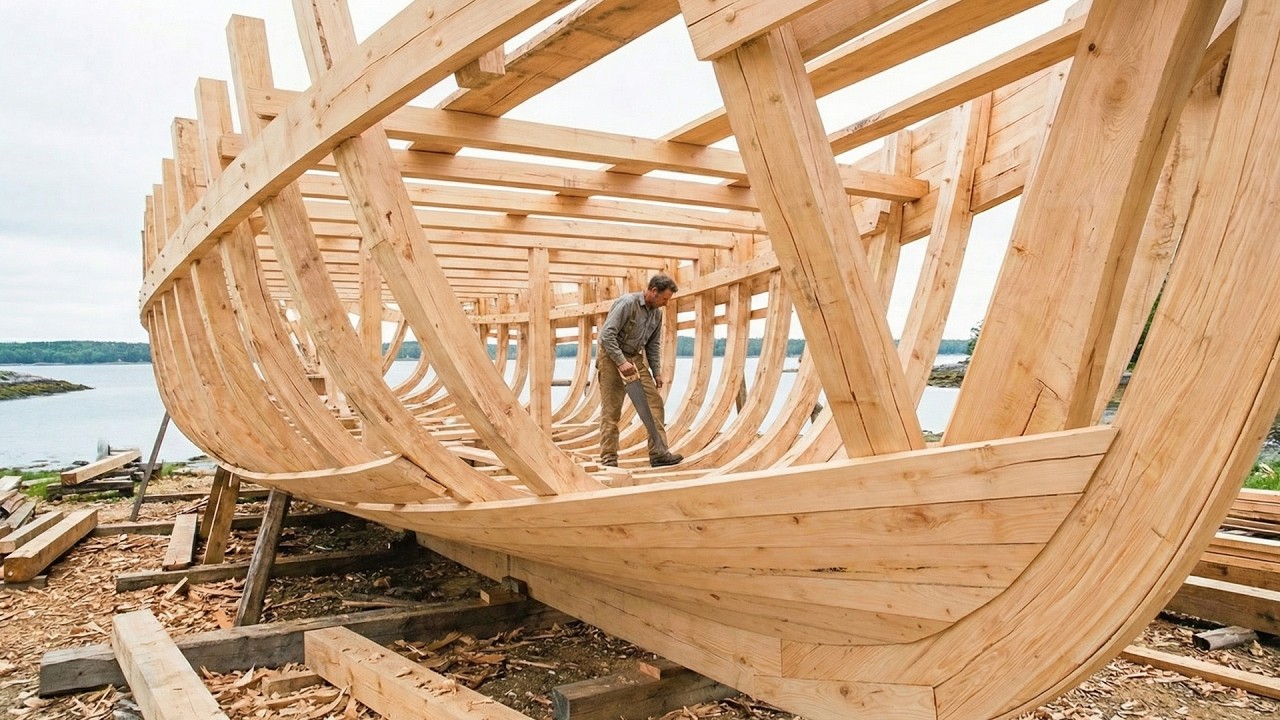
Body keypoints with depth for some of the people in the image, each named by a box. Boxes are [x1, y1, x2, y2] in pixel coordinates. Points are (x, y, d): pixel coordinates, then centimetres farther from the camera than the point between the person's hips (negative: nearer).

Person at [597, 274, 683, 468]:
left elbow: (654, 345, 14)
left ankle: (658, 453, 0)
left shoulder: (657, 313, 4)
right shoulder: (627, 303, -20)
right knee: (611, 410, -5)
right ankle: (608, 458, 3)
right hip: (611, 357, -7)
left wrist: (656, 372, 6)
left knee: (654, 402, -2)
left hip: (635, 358, 8)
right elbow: (607, 334, -25)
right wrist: (621, 362, -29)